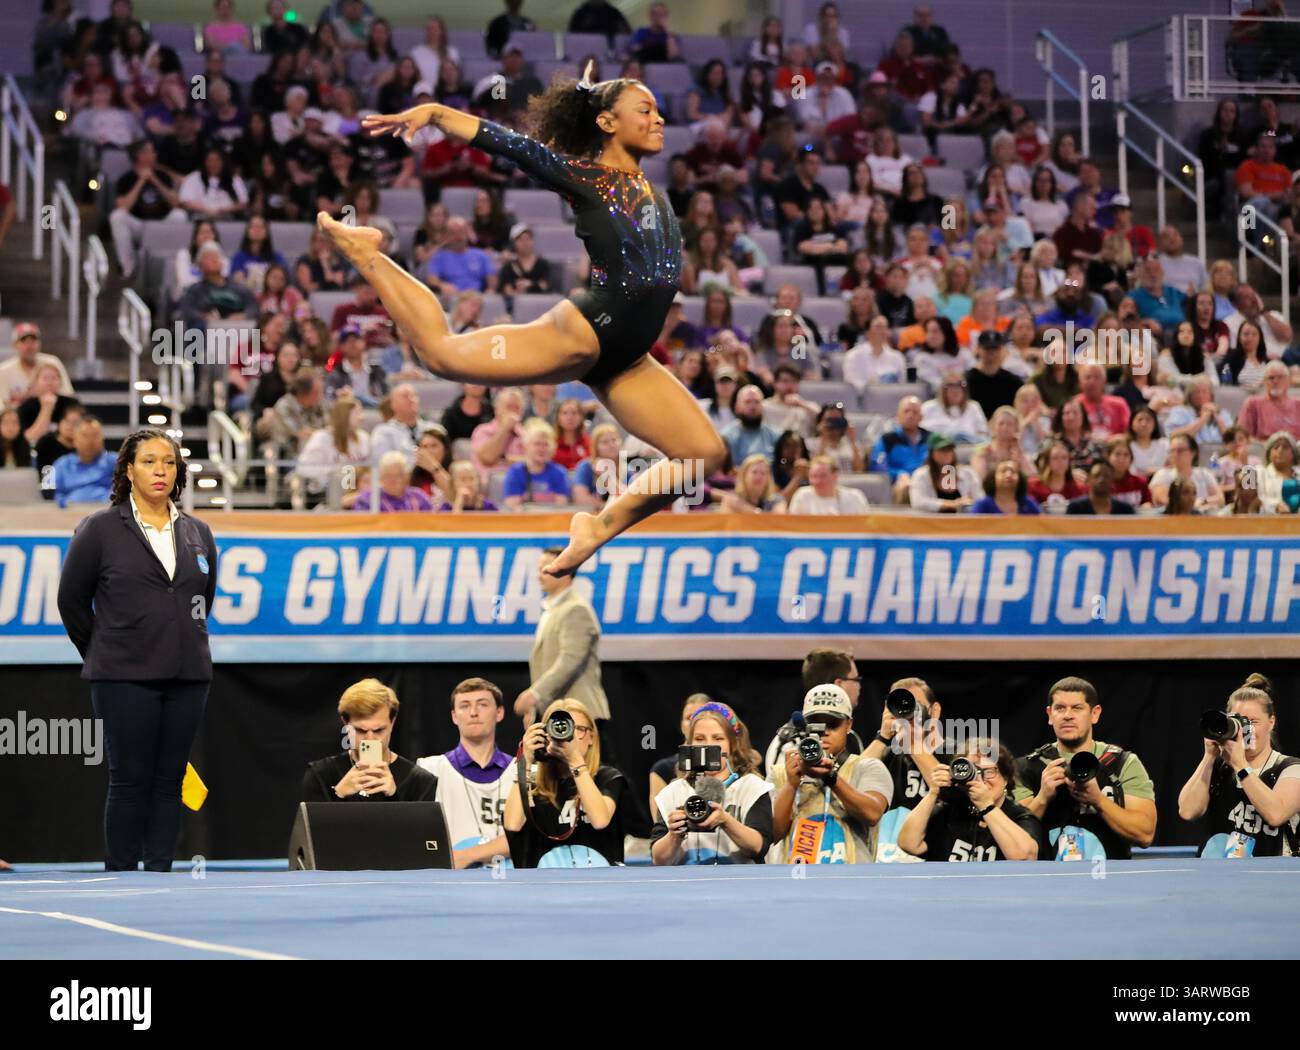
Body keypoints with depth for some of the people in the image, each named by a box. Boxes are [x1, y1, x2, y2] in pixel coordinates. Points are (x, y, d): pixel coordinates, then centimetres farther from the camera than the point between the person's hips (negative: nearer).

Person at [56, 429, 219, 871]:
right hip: (125, 678, -4)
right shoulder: (99, 529, -2)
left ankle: (159, 875, 8)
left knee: (170, 781, 4)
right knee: (130, 779, -4)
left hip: (187, 676, 4)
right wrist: (101, 654, 10)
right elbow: (71, 598, 4)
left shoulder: (198, 533, 11)